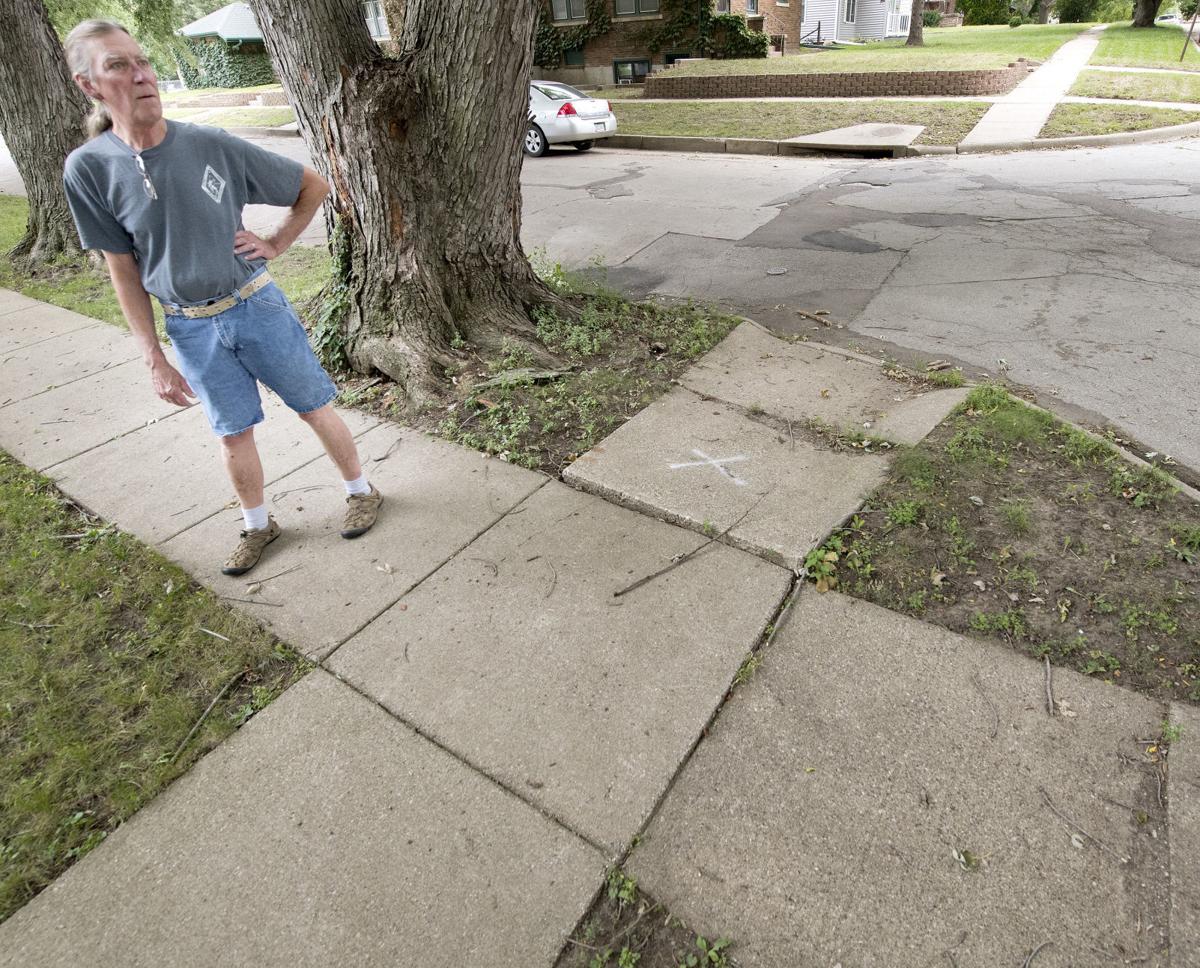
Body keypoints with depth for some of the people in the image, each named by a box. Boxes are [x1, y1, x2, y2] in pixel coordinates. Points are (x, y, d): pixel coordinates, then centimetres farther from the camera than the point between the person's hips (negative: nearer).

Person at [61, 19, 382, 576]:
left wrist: (276, 244, -4)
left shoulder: (213, 146, -10)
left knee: (313, 406, 10)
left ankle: (361, 492, 30)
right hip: (190, 330, 1)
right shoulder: (89, 168, -8)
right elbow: (124, 270, -2)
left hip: (256, 305, -1)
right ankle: (257, 525, 34)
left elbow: (313, 187, 2)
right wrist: (154, 361, -4)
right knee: (234, 432, 12)